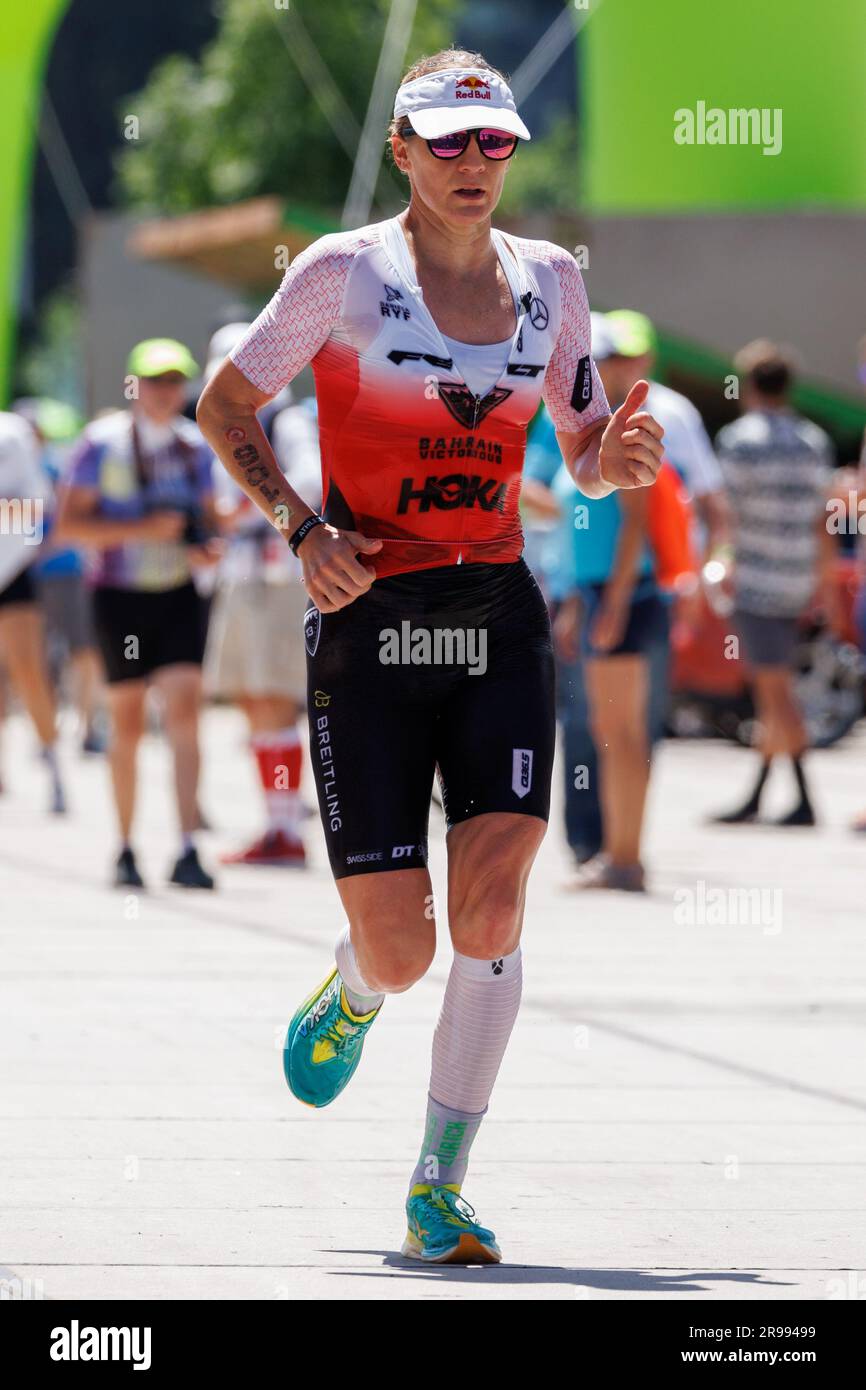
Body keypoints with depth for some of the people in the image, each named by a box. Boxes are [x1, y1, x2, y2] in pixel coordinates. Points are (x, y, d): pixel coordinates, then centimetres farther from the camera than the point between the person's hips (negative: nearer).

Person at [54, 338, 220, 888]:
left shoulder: (196, 446, 6)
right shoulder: (103, 442, -5)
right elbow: (69, 525, -10)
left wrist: (207, 547, -5)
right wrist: (139, 530, -21)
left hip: (179, 595, 2)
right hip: (120, 597, -2)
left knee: (185, 710, -12)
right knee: (127, 725, 4)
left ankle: (187, 851, -17)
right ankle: (126, 849, 19)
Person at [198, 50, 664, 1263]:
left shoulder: (550, 280, 8)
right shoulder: (345, 272, -4)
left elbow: (585, 455, 18)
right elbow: (224, 407, 4)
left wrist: (620, 458, -6)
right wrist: (301, 528, -10)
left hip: (500, 621, 3)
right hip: (368, 621, -3)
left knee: (489, 906, -14)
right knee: (399, 954, -4)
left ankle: (440, 1190, -4)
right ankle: (353, 994, 35)